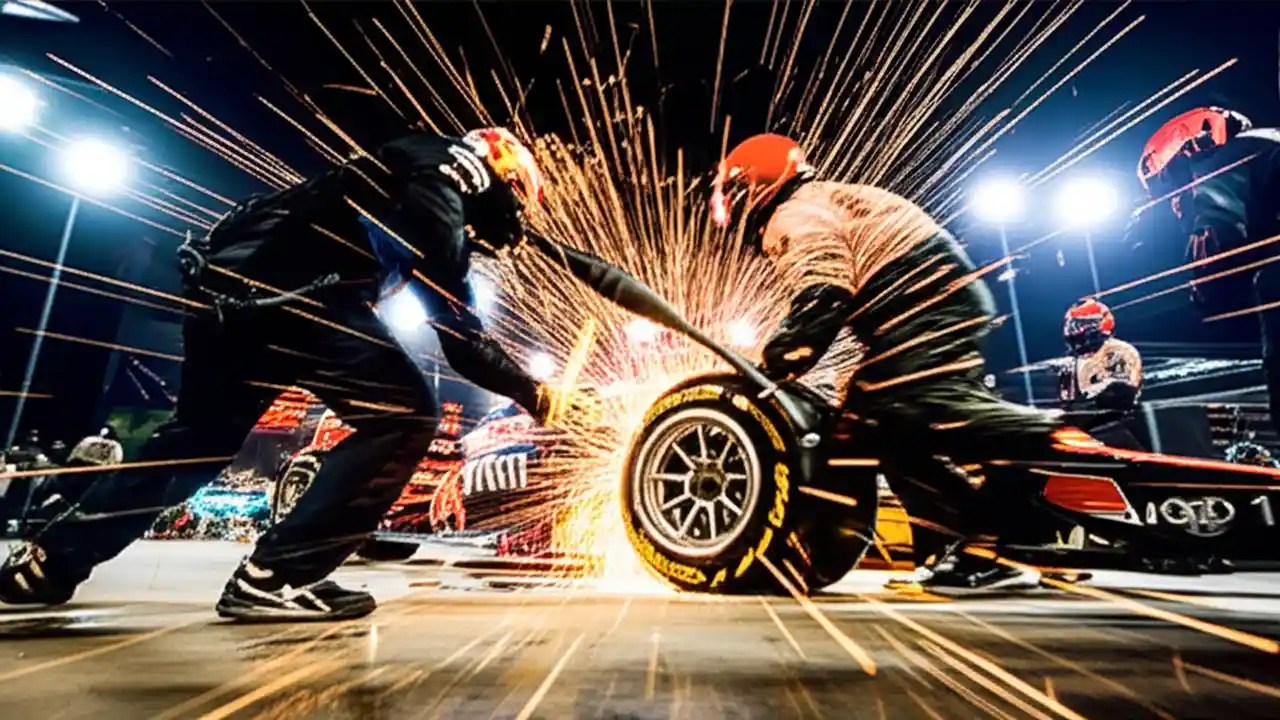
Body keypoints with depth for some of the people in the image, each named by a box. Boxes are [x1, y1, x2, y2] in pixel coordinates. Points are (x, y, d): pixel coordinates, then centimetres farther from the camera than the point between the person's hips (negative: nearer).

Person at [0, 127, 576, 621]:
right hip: (282, 282, -10)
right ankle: (275, 578, -7)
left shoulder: (446, 226, 26)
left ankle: (47, 560, 40)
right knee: (405, 416, -10)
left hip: (233, 282, 10)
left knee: (200, 437, 25)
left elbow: (463, 340, 24)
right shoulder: (451, 163, 3)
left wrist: (530, 392, 23)